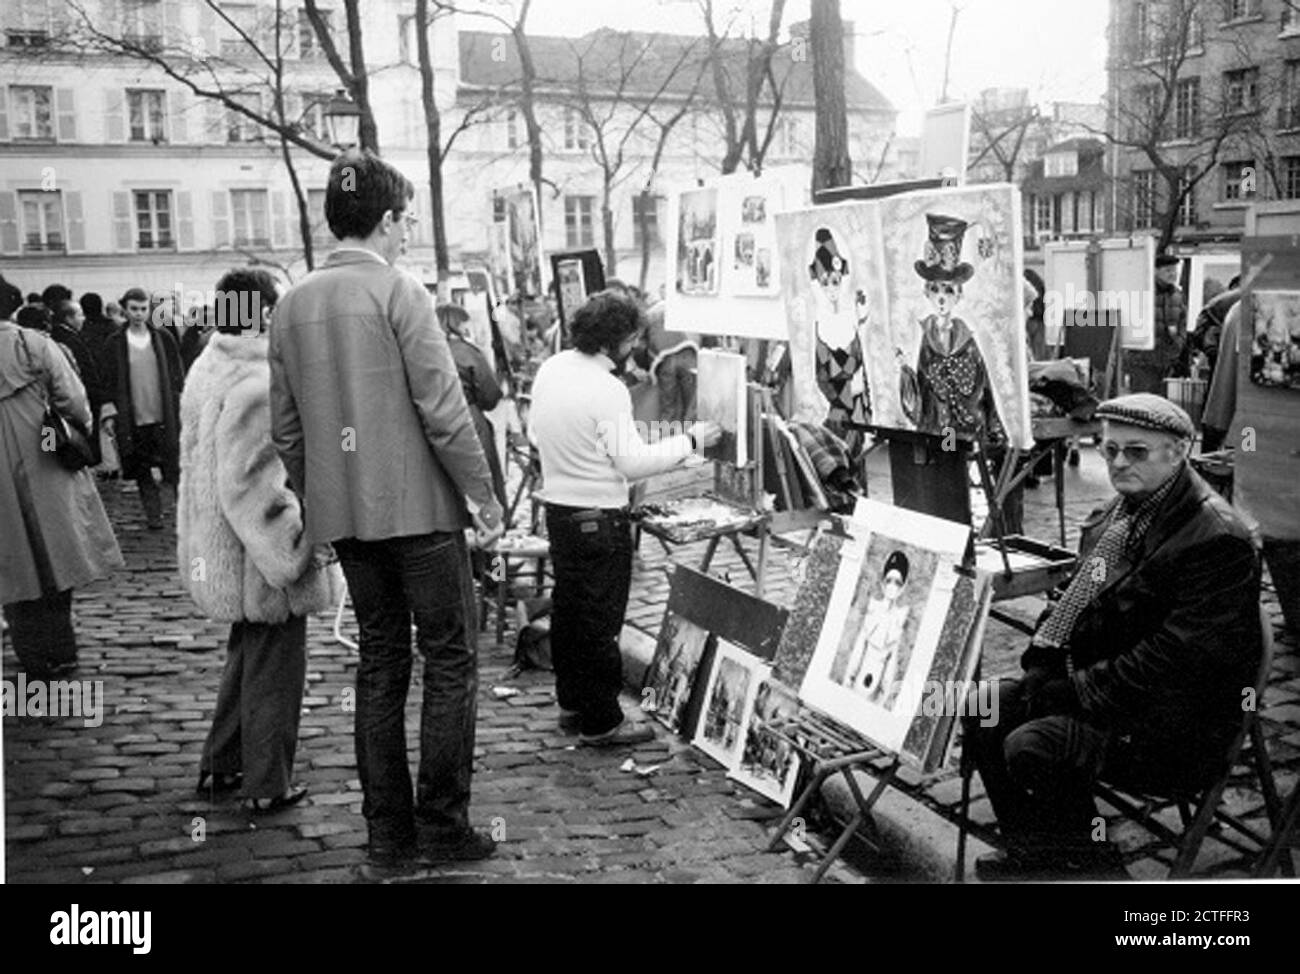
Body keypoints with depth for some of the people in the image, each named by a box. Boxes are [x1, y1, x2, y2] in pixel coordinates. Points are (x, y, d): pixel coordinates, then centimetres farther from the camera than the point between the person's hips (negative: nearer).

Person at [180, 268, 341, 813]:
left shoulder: (208, 368, 8)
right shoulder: (258, 382, -22)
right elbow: (251, 484, -26)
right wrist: (297, 545, -19)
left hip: (224, 553, 10)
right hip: (266, 557, -10)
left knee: (247, 658, 23)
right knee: (274, 667, 4)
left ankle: (219, 767, 33)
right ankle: (267, 786, 16)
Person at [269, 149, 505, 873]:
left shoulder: (294, 304, 9)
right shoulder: (400, 290, -10)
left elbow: (286, 427, 12)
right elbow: (442, 408, -14)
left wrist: (316, 503, 20)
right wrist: (485, 496, -7)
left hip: (344, 513, 6)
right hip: (418, 506, -6)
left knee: (380, 663, 12)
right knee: (451, 660, 4)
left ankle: (388, 834, 17)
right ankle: (443, 825, 8)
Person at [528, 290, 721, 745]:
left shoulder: (550, 369, 3)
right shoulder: (606, 390, -21)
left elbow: (535, 434, 14)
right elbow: (633, 461, -20)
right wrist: (691, 440, -11)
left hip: (558, 506, 8)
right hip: (599, 517, -8)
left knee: (567, 609, 17)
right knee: (600, 619, 1)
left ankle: (571, 703, 29)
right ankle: (601, 722, 9)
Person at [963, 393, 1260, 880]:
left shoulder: (1217, 538, -21)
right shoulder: (1119, 512, 9)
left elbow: (1179, 657, -25)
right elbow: (1077, 598, 16)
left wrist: (1081, 691, -21)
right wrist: (1044, 661, -2)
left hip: (1177, 723, -9)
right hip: (1097, 682, 9)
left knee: (1031, 748, -25)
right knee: (987, 709, -1)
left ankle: (1086, 869, -1)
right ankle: (1032, 857, 12)